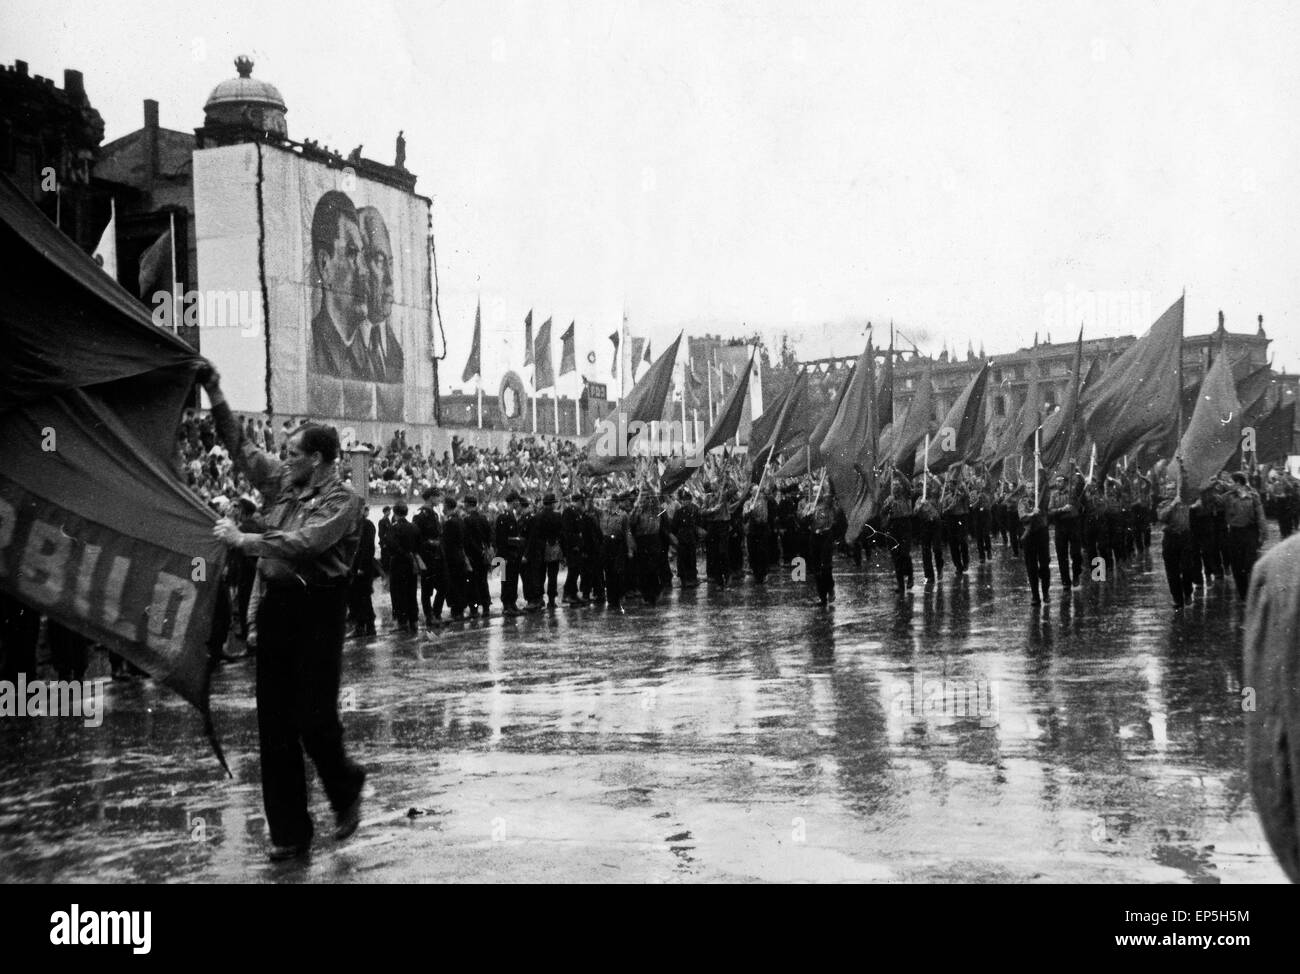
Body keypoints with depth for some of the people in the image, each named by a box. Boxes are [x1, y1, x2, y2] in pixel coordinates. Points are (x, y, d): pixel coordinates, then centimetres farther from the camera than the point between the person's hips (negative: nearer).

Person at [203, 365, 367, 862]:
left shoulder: (342, 500, -9)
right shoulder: (282, 481, 12)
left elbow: (303, 543, -23)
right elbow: (241, 447, 18)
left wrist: (243, 540, -22)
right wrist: (214, 392, 14)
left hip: (317, 607, -7)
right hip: (276, 602, 7)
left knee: (314, 718, -6)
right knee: (274, 723, 5)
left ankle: (346, 788, 26)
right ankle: (289, 832, 13)